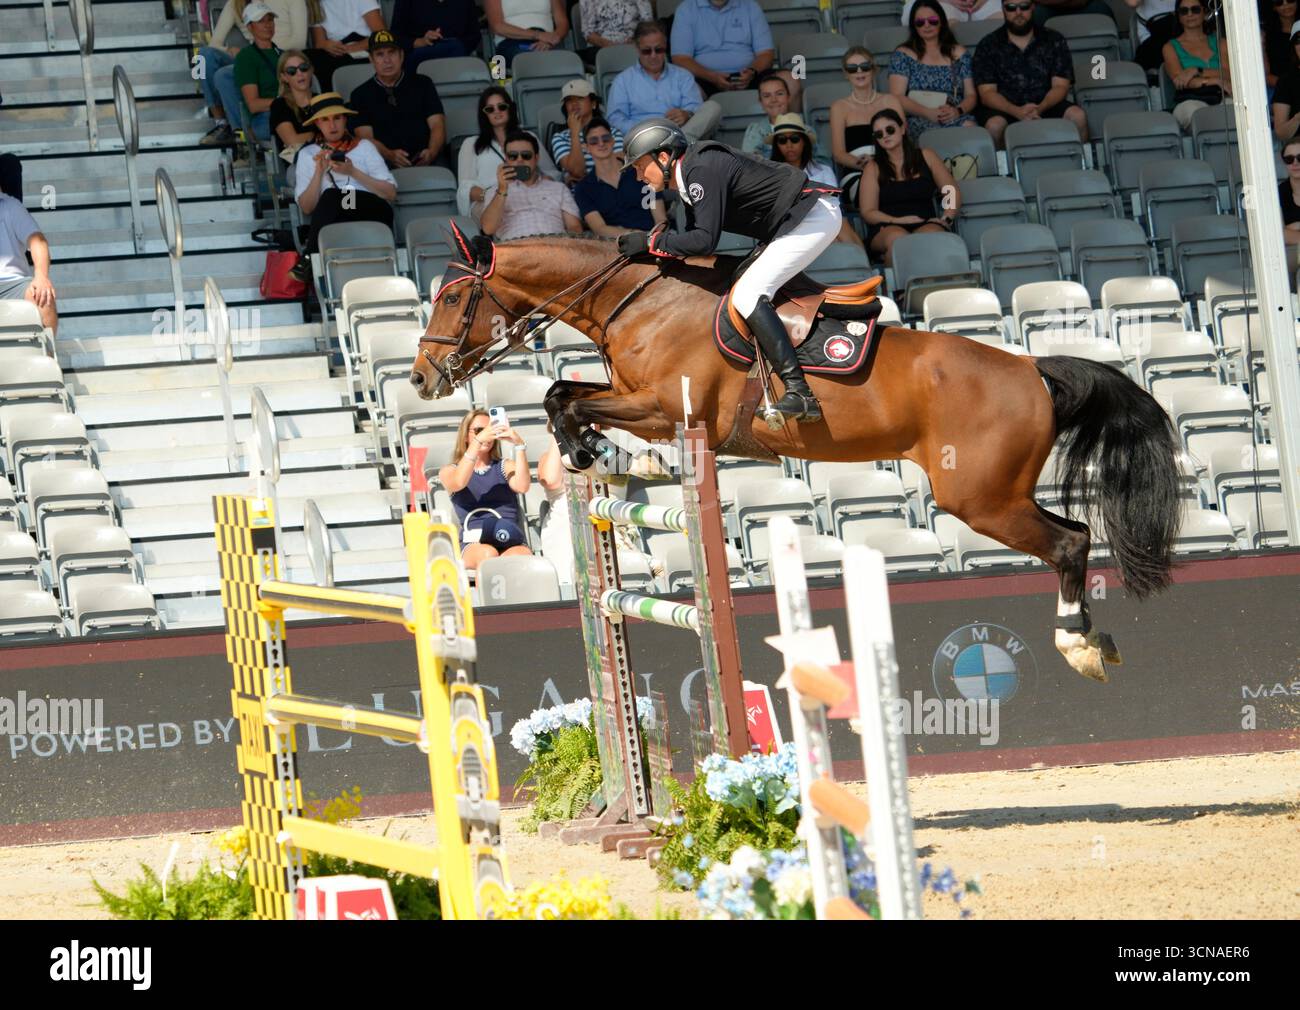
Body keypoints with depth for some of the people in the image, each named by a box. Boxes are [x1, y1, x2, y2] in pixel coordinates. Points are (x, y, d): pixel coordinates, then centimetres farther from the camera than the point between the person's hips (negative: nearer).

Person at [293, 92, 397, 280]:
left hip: (374, 211, -1)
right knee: (331, 196, -34)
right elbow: (306, 207, 8)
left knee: (331, 196, -31)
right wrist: (319, 172, -4)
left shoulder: (364, 147, 19)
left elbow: (391, 193, 7)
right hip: (332, 222, 1)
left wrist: (354, 172, -3)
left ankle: (310, 259, -33)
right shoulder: (308, 155, 20)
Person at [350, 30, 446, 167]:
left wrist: (431, 152, -14)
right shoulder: (361, 94, 16)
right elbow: (366, 137, 5)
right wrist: (390, 155, -17)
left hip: (425, 160, 0)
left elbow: (437, 125, 9)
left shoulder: (422, 84, 19)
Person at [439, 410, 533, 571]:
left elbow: (522, 486, 1)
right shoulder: (449, 471, 21)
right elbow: (458, 483, -5)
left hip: (513, 543, 1)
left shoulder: (506, 467, 24)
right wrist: (478, 441, -12)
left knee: (518, 557, -36)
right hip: (473, 545, -1)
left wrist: (519, 444, -8)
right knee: (487, 555, -37)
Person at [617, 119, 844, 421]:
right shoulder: (690, 175, 13)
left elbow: (705, 240, -25)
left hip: (813, 217, -11)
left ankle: (800, 393, -28)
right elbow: (695, 239, 17)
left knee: (747, 295, -19)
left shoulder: (703, 171, -20)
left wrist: (651, 242, -18)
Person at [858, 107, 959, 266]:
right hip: (886, 229, -1)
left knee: (931, 235, -37)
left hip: (926, 223, 1)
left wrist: (946, 219, -2)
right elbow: (868, 212, 7)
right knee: (897, 238, -38)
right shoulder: (874, 168, 15)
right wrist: (898, 221, -9)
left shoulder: (926, 157, 18)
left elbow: (953, 194, 18)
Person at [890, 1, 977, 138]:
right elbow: (897, 97, 1)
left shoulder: (959, 54, 19)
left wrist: (958, 111, -11)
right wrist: (928, 112, -15)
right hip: (919, 120, -2)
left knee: (968, 126, -35)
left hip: (956, 117, 2)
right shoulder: (903, 55, 12)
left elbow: (971, 95, 14)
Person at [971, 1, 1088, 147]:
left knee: (1077, 116, -26)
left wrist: (1040, 108, -21)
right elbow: (987, 93, -4)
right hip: (1005, 110, -2)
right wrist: (1017, 112, -23)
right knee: (995, 125, -35)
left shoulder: (1054, 41, 10)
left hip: (1045, 107, 2)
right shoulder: (988, 46, 5)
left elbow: (1060, 86, 2)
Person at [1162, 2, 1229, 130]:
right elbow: (1178, 80, 3)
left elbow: (1229, 74, 9)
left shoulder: (1218, 42, 27)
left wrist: (1197, 71, -6)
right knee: (1192, 110, -42)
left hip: (1220, 99, 2)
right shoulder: (1171, 47, 21)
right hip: (1191, 100, -2)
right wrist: (1214, 81, -8)